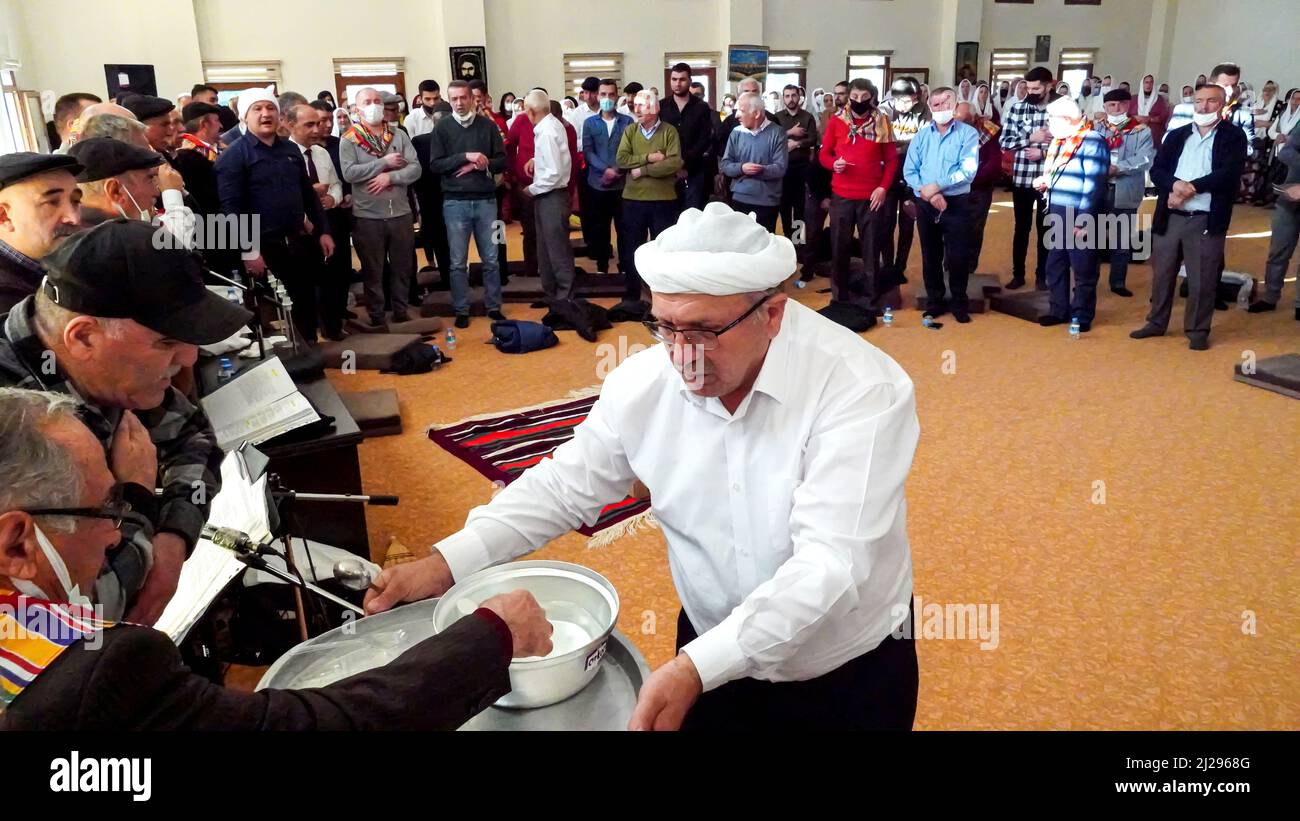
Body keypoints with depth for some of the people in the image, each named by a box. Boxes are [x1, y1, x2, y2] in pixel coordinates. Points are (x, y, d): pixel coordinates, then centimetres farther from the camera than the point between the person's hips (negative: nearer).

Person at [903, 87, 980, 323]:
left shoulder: (968, 133, -3)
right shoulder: (921, 135, 7)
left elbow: (968, 170, -15)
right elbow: (909, 171, 0)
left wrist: (937, 186, -17)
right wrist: (928, 193, -15)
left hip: (956, 203, -3)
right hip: (925, 204, 3)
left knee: (958, 256, -1)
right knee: (930, 255, 10)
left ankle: (959, 303, 15)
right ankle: (934, 300, 23)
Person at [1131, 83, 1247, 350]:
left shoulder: (1233, 136, 2)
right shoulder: (1176, 135, 13)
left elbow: (1229, 173, -11)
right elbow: (1156, 170, 4)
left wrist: (1189, 188, -16)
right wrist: (1175, 185, -15)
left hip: (1207, 220, -3)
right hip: (1169, 217, 4)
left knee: (1202, 280, 1)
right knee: (1161, 274, 11)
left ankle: (1198, 331, 12)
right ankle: (1156, 323, 24)